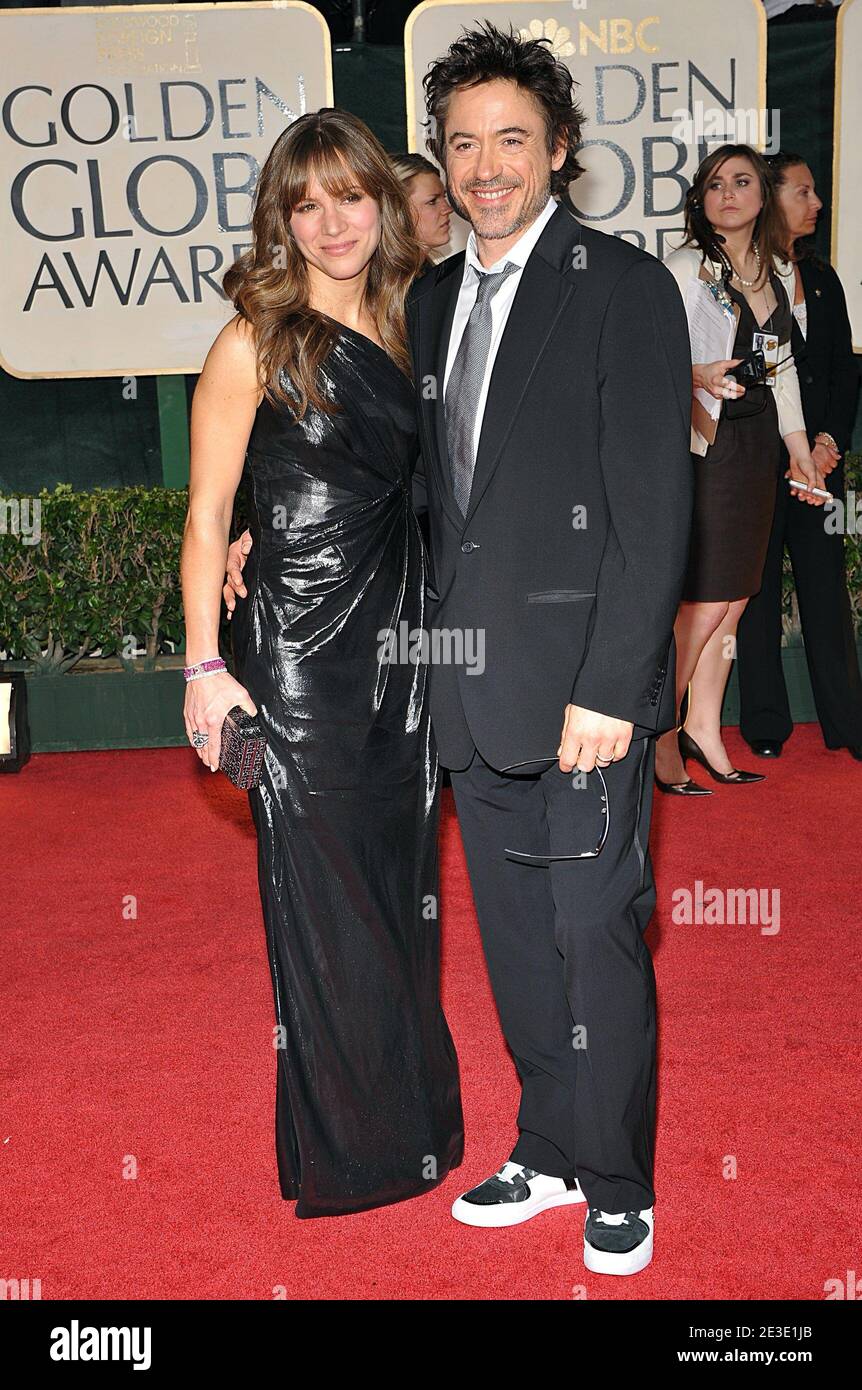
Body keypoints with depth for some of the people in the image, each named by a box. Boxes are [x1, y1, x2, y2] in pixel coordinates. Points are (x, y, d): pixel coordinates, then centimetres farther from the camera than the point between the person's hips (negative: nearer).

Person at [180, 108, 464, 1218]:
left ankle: (413, 1116, 33)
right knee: (326, 899, 5)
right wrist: (204, 667, -9)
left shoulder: (404, 327, 9)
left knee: (403, 885, 14)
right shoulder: (255, 343, -7)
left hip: (403, 640, 5)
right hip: (300, 650, -5)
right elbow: (206, 516, -6)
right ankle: (348, 1149, 24)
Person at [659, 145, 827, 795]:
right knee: (703, 606, -8)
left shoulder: (780, 273, 14)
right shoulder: (684, 268, -7)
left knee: (734, 601, 8)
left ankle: (705, 729, 19)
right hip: (703, 445, -7)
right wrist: (698, 375, -31)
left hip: (759, 446, 7)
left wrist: (798, 443, 17)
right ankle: (662, 736, 7)